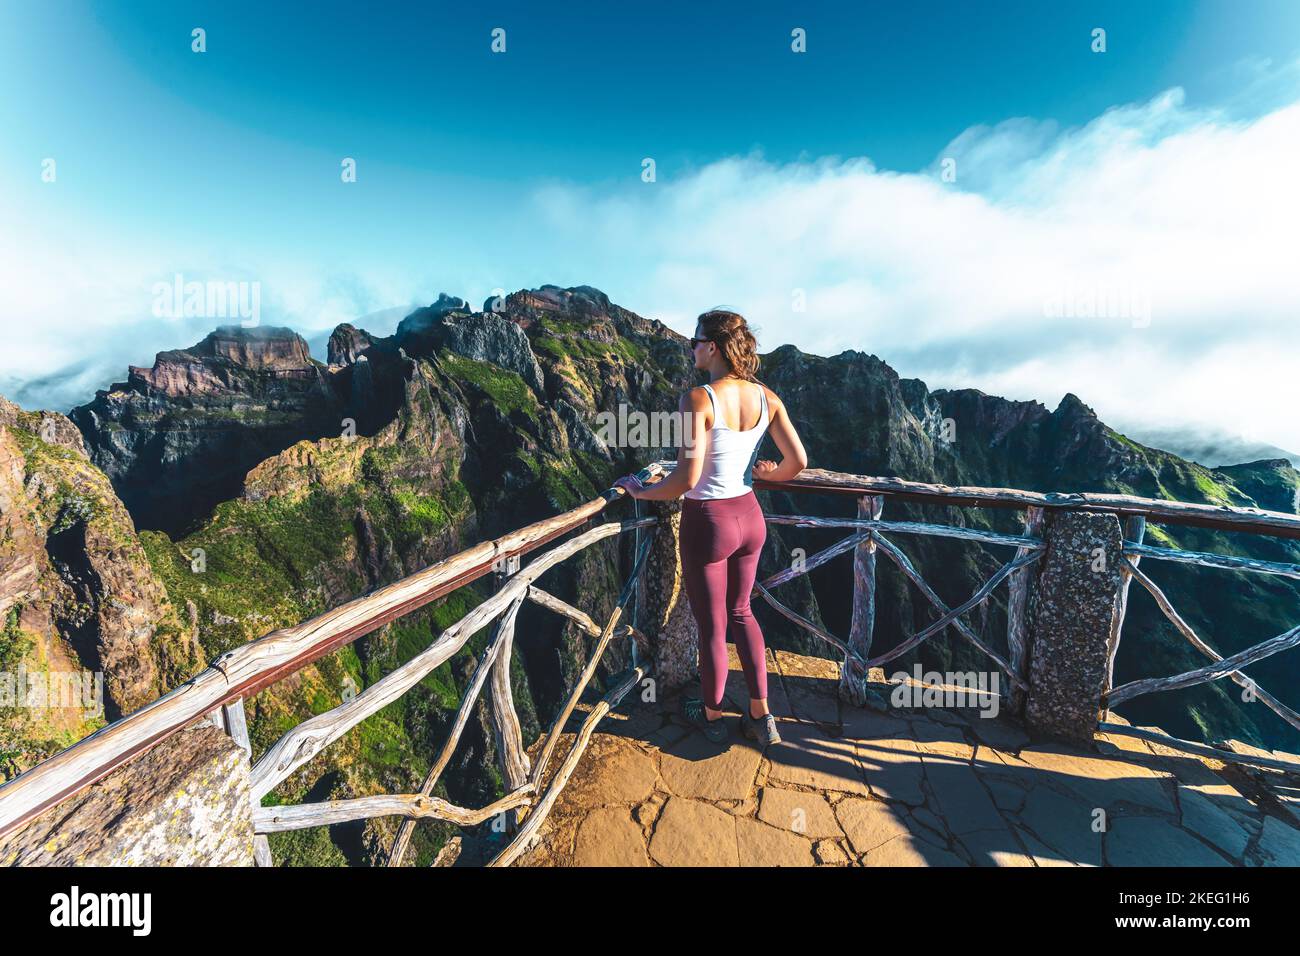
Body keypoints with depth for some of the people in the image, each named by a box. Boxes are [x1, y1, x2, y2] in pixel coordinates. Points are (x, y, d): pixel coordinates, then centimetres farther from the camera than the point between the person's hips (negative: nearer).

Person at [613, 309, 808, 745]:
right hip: (749, 516, 6)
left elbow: (686, 478, -25)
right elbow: (799, 462, -1)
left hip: (707, 522, -6)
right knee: (740, 612, 26)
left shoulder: (698, 399, -20)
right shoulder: (767, 397, -2)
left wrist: (641, 491, -7)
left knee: (712, 626, 15)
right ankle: (760, 716, 34)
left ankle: (712, 716, 39)